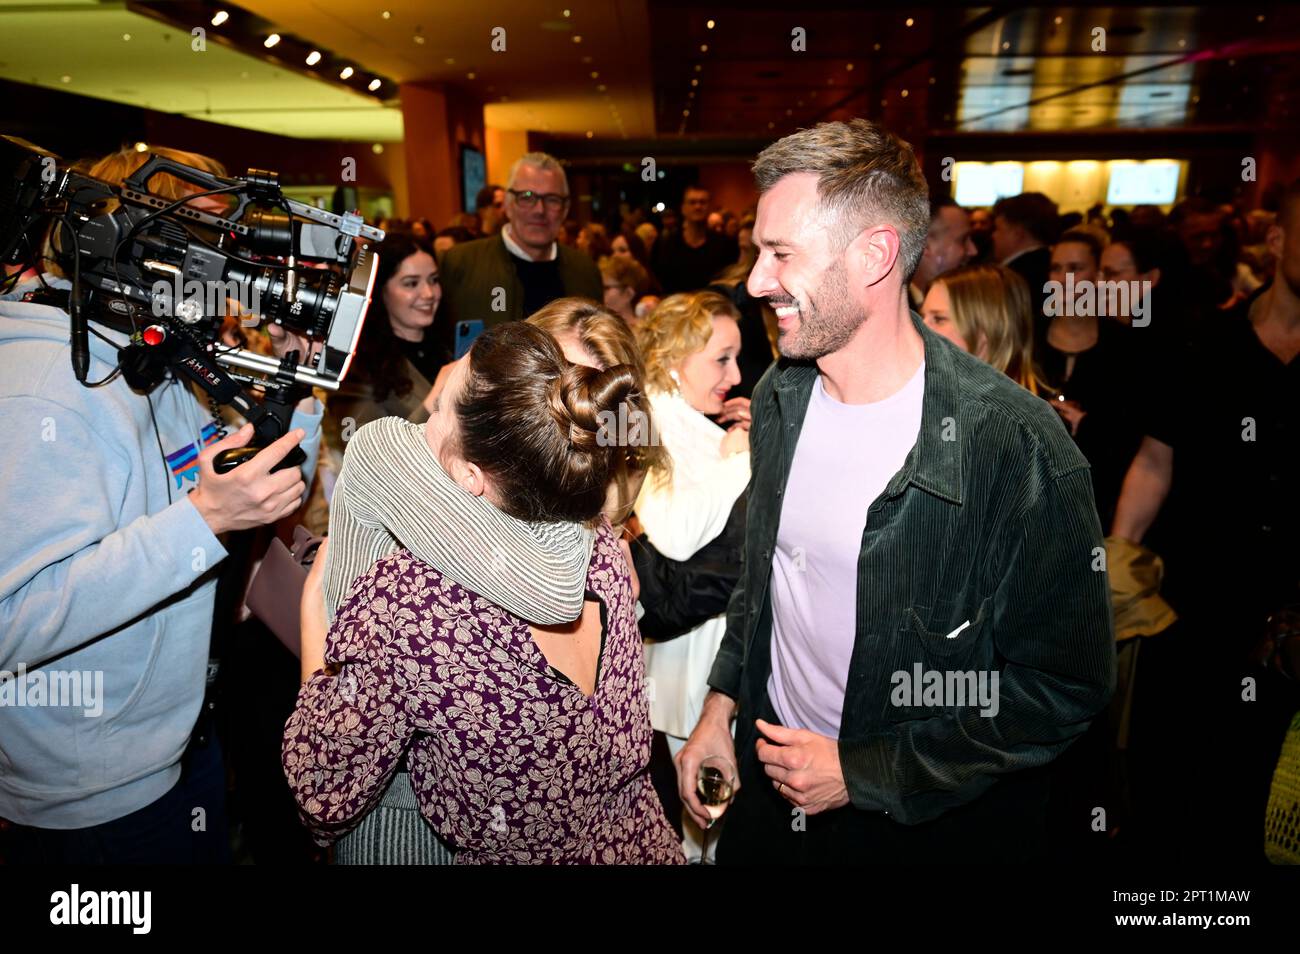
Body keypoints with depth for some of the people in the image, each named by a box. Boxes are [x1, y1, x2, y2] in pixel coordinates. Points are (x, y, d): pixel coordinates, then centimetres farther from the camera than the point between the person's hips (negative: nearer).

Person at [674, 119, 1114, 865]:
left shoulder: (1016, 446, -26)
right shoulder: (780, 396, -5)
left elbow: (1066, 684, -19)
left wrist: (864, 772, -17)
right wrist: (722, 705, 3)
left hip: (925, 824, -5)